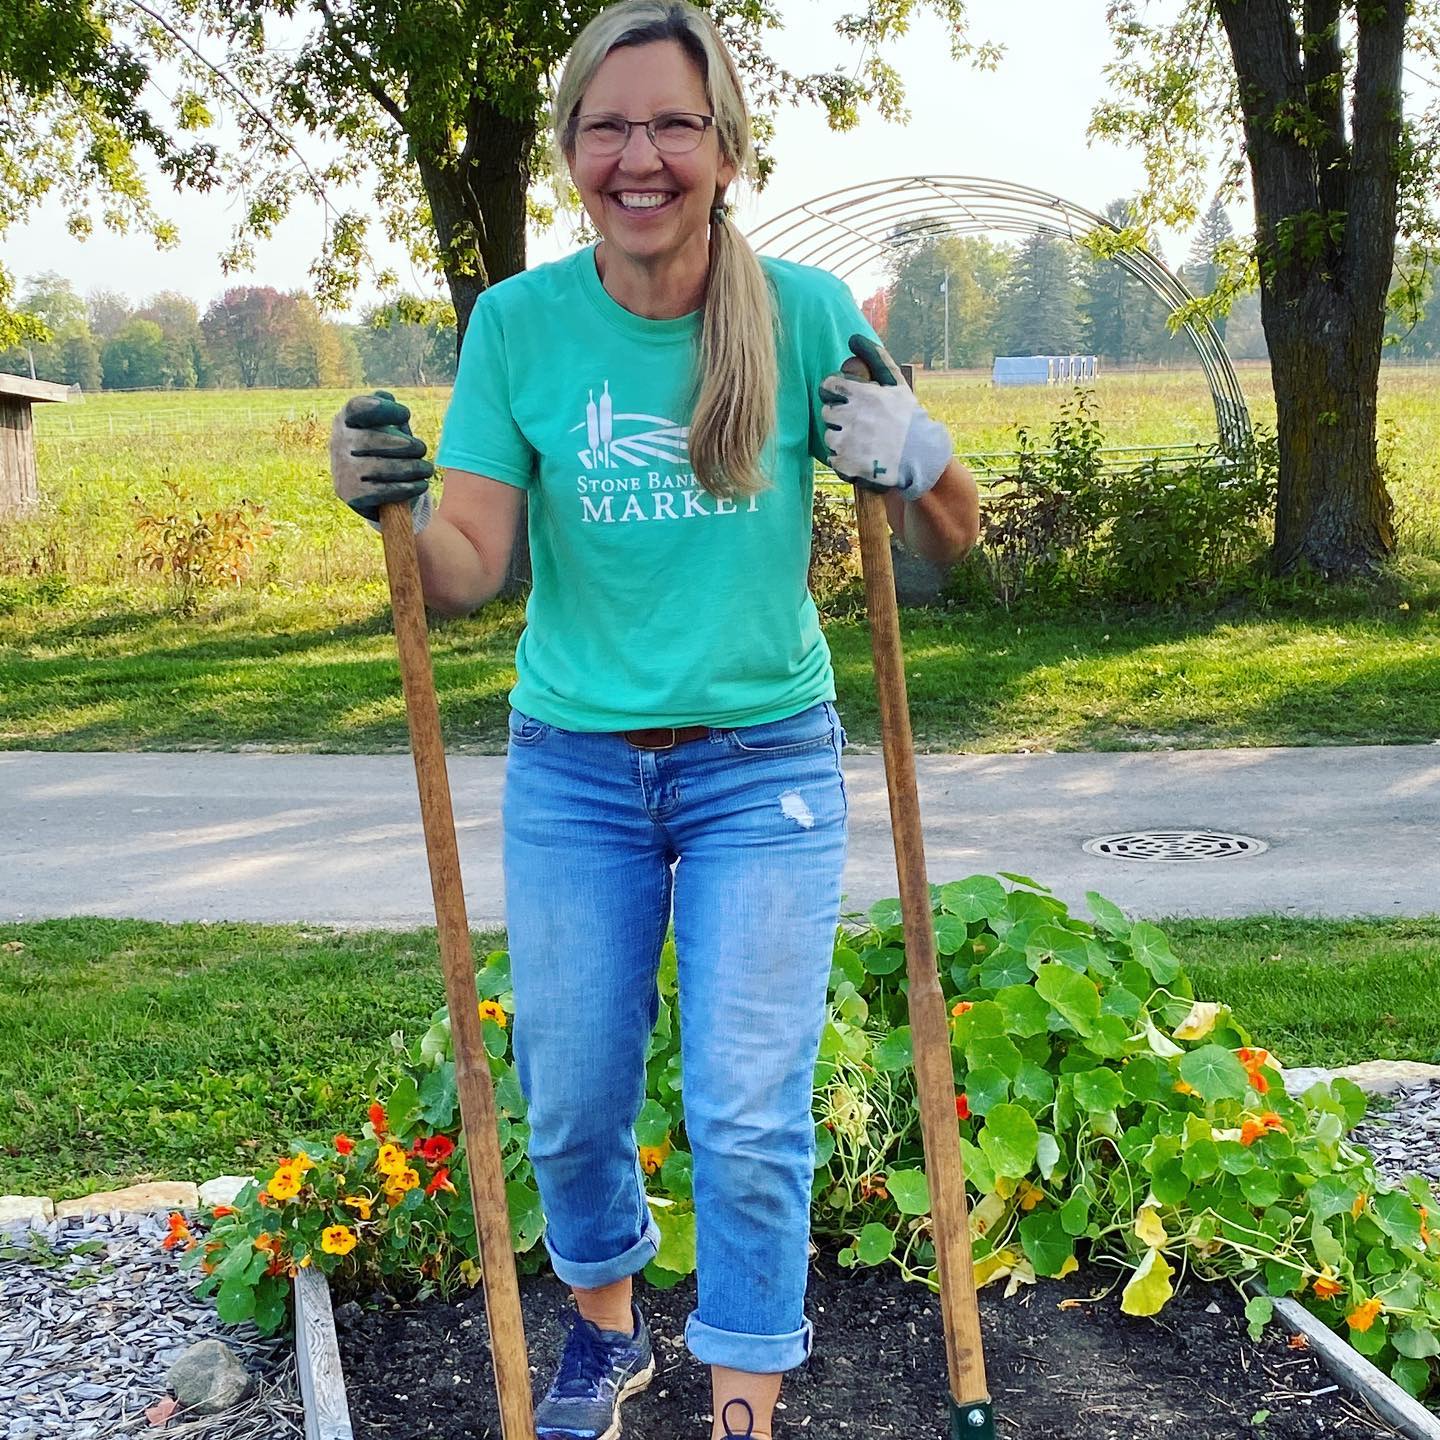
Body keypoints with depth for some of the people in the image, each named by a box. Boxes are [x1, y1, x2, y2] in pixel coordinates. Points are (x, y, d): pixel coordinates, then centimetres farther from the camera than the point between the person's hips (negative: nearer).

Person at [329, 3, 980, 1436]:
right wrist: (392, 506, -28)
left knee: (747, 1115, -2)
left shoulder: (805, 313, -7)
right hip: (571, 768, 2)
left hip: (764, 767, -1)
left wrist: (915, 457, -24)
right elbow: (471, 570, -8)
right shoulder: (520, 321, -5)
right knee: (572, 1104, 12)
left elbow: (956, 535, -2)